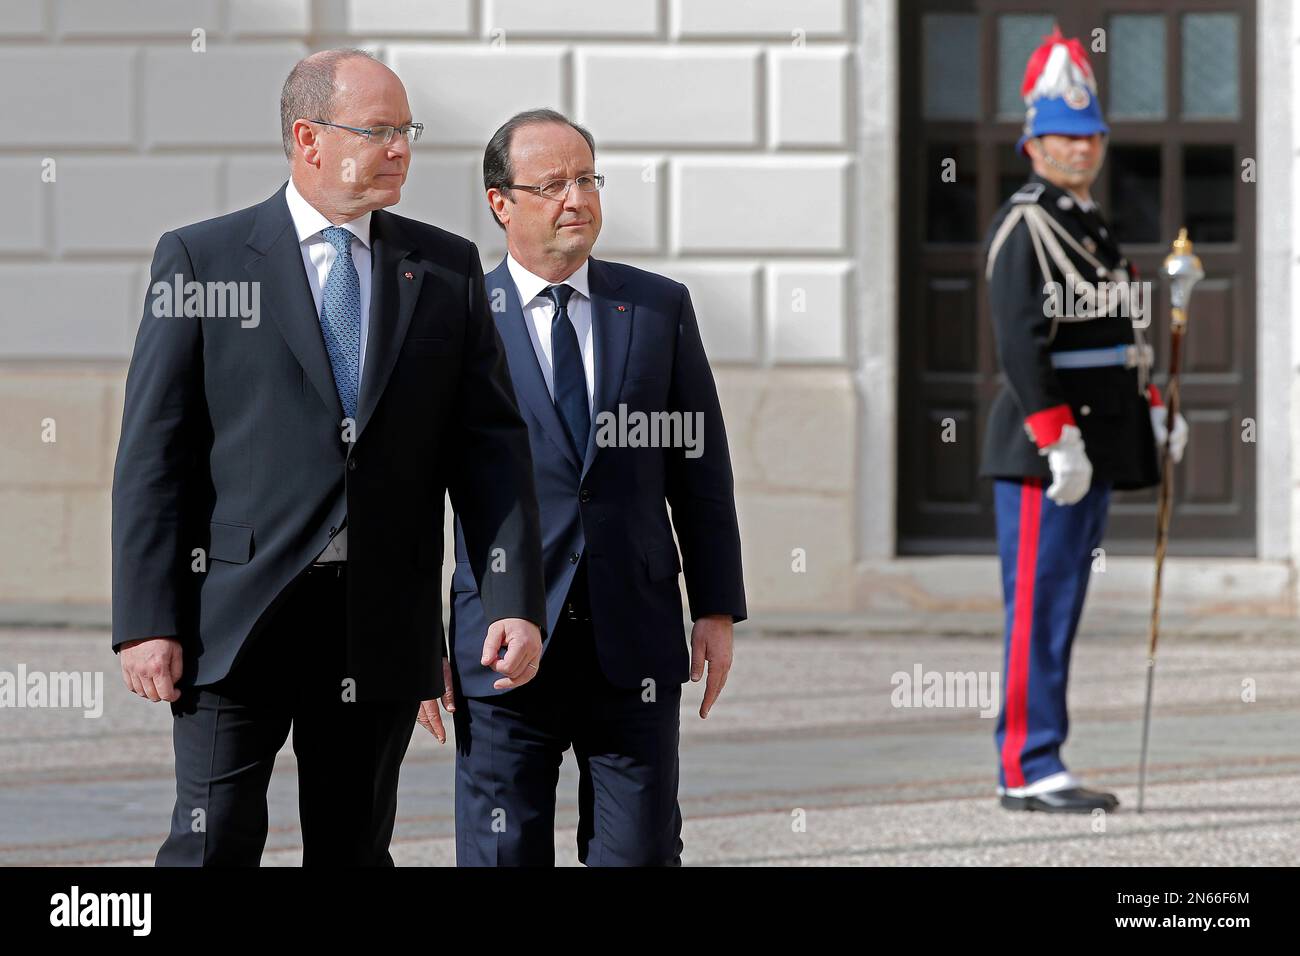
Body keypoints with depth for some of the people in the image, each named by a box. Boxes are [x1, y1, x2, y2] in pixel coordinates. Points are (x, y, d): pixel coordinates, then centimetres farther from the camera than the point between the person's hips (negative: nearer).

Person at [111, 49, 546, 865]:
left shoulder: (447, 270, 10)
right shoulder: (202, 259, 1)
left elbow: (492, 446, 7)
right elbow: (154, 454, -1)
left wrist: (516, 603, -5)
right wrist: (147, 621, -8)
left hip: (381, 623, 3)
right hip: (237, 614, -3)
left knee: (355, 851, 8)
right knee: (214, 844, -9)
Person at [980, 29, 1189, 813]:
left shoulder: (1092, 224, 18)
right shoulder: (1023, 225, -10)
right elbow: (1019, 341, -17)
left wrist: (1153, 408, 15)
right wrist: (1057, 441, -22)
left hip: (1094, 446, 9)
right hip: (1043, 450, -9)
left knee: (1060, 609, 10)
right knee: (1040, 608, -7)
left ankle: (1038, 764, 14)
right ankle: (1029, 770, -5)